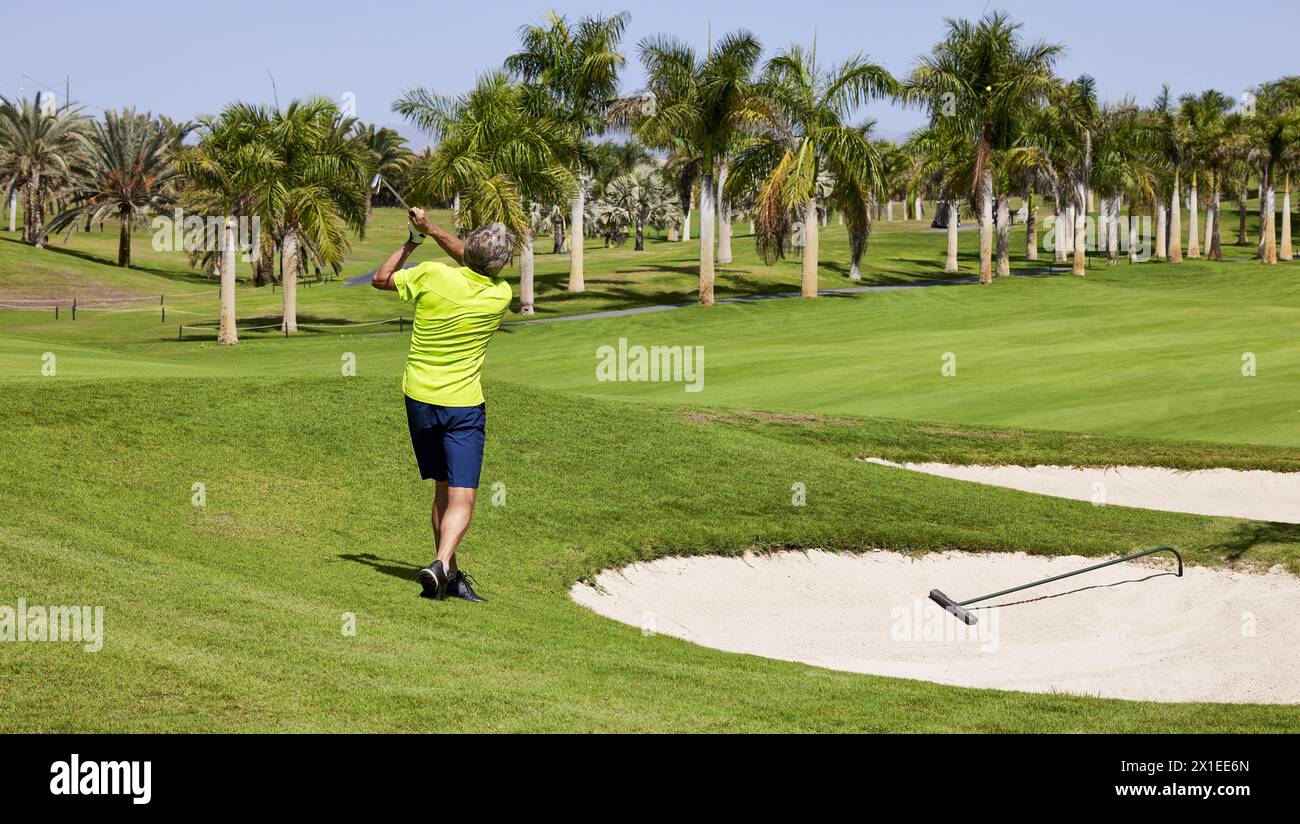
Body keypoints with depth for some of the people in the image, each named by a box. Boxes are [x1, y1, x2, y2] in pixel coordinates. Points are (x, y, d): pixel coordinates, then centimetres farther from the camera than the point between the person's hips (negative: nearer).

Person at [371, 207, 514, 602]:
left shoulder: (433, 275, -11)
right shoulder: (501, 295, -6)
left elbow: (380, 278, 7)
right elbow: (477, 266, 15)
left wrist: (410, 243, 17)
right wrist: (432, 229, 17)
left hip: (419, 397, 3)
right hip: (463, 405, -3)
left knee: (443, 491, 15)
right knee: (461, 499, -5)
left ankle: (449, 573, 20)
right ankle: (441, 564, -28)